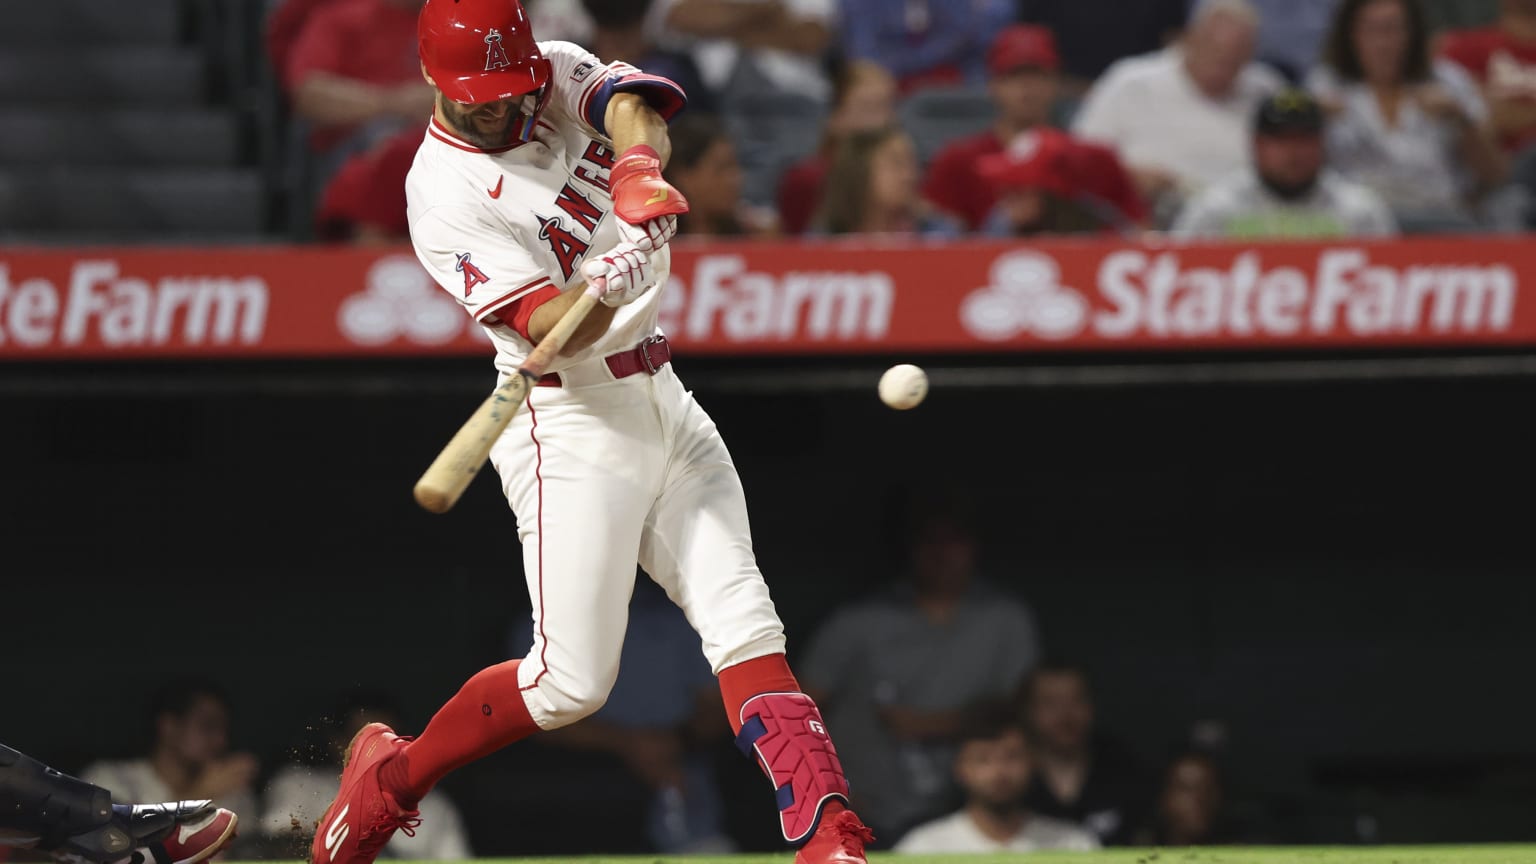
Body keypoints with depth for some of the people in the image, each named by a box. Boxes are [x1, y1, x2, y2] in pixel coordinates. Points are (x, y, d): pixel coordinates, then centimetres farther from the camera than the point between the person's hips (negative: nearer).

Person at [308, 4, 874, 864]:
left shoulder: (557, 76, 5)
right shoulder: (443, 194, -14)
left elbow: (635, 102, -15)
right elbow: (548, 330, -23)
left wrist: (640, 165, -37)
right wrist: (610, 283, -43)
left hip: (661, 399, 6)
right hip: (570, 426, -6)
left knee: (744, 625, -6)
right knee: (570, 680, -8)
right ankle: (387, 779, 12)